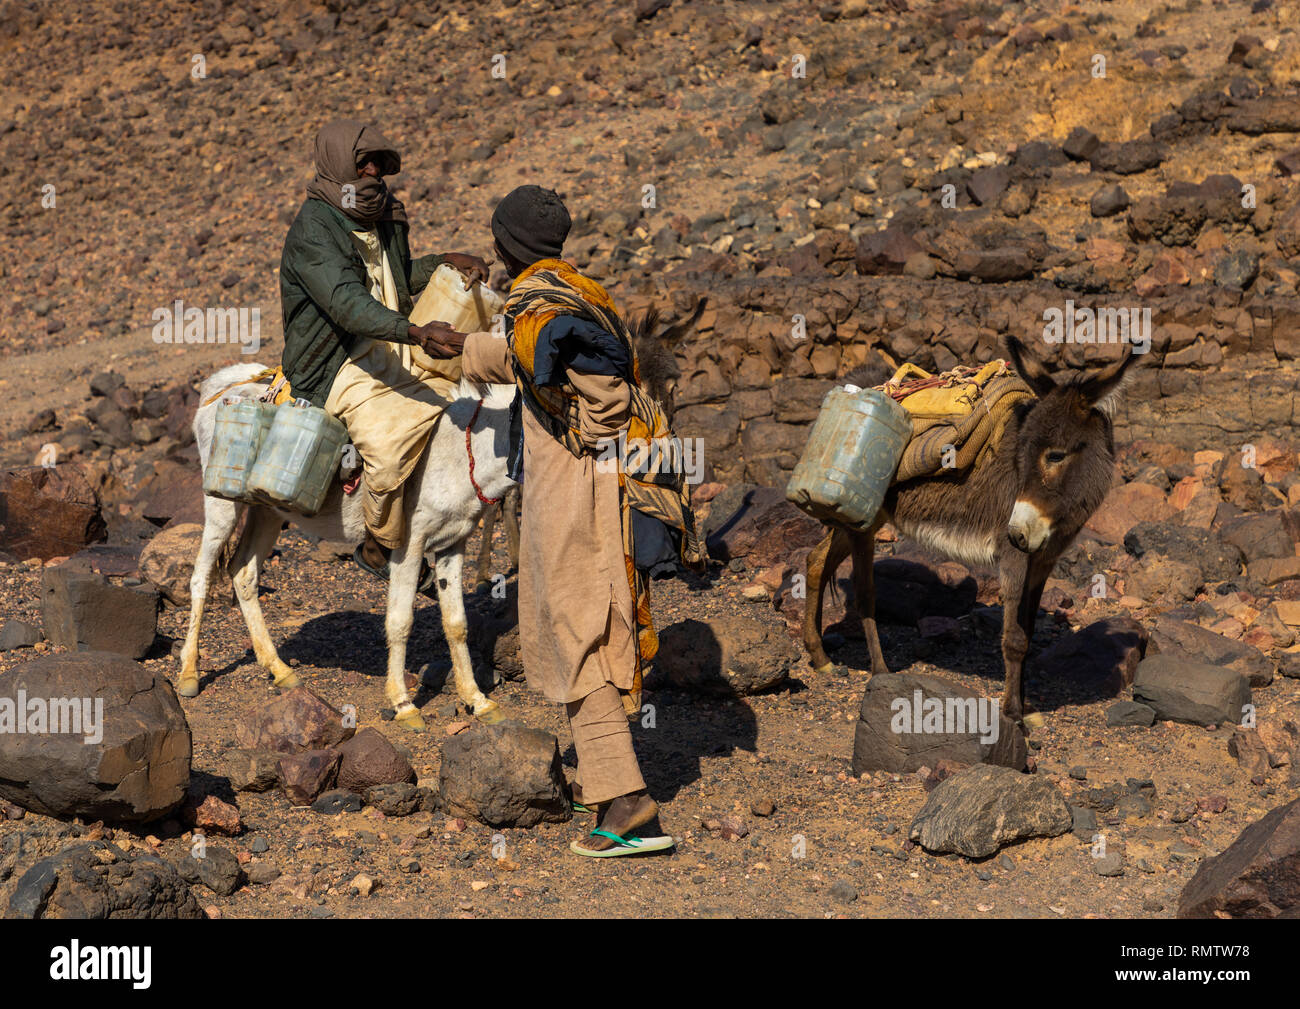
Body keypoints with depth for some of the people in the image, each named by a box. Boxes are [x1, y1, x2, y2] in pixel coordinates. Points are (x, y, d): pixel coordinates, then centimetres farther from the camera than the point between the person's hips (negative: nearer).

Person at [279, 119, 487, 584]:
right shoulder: (313, 228, -17)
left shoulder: (384, 214, 11)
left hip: (397, 354, 9)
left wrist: (448, 261, 9)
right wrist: (418, 334, -45)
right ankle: (380, 548, -7)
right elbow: (349, 305, -32)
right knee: (388, 447, -31)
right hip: (341, 366, -9)